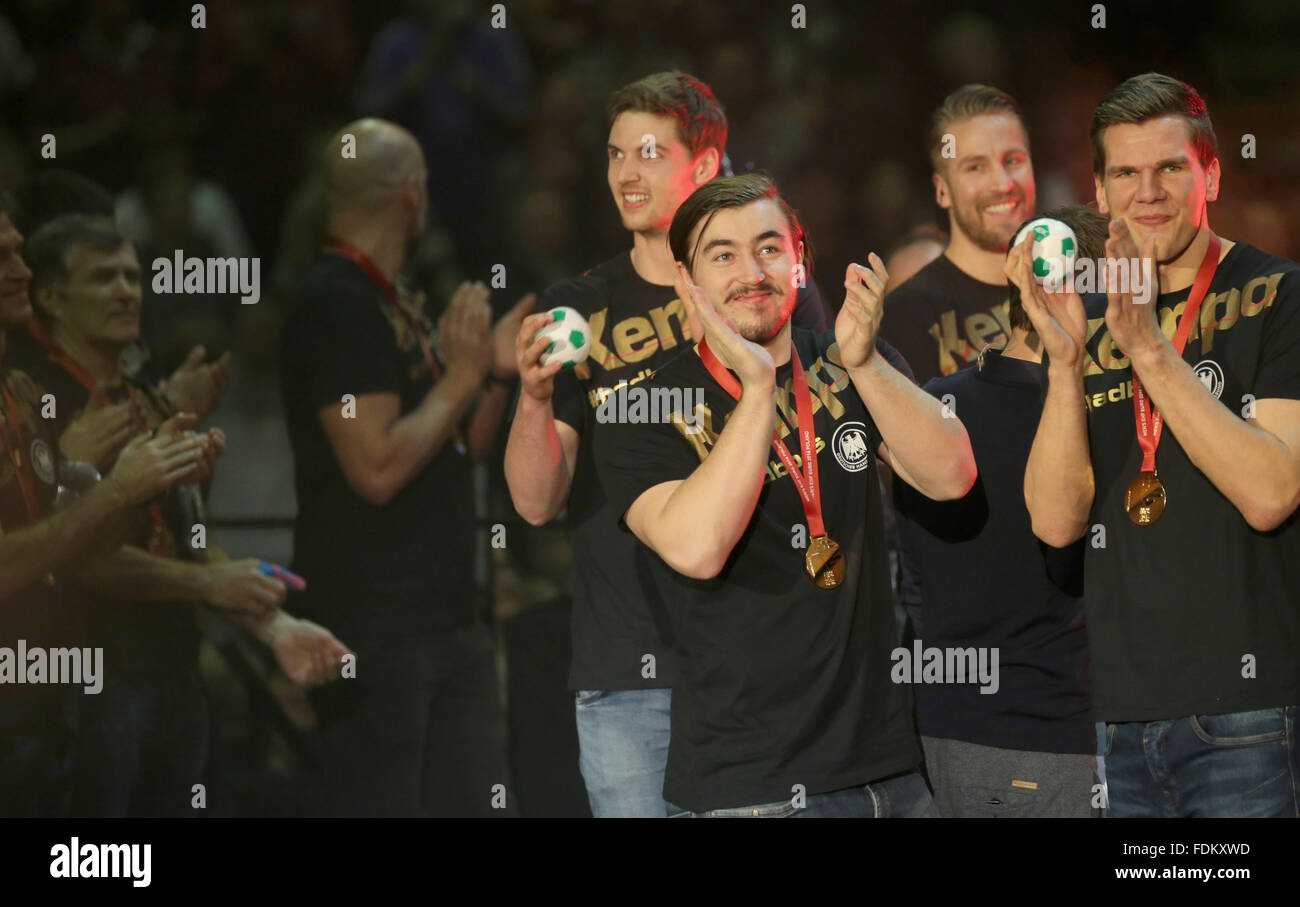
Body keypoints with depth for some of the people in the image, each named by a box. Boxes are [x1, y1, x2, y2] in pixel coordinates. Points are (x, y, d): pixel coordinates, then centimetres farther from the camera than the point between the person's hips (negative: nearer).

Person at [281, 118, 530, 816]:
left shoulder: (400, 306, 17)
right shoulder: (337, 305, -13)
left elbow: (454, 455, 22)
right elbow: (377, 467, -21)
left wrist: (496, 374, 7)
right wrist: (460, 378, -12)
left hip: (448, 620, 9)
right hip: (375, 630, -9)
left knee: (477, 802, 7)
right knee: (382, 807, -7)